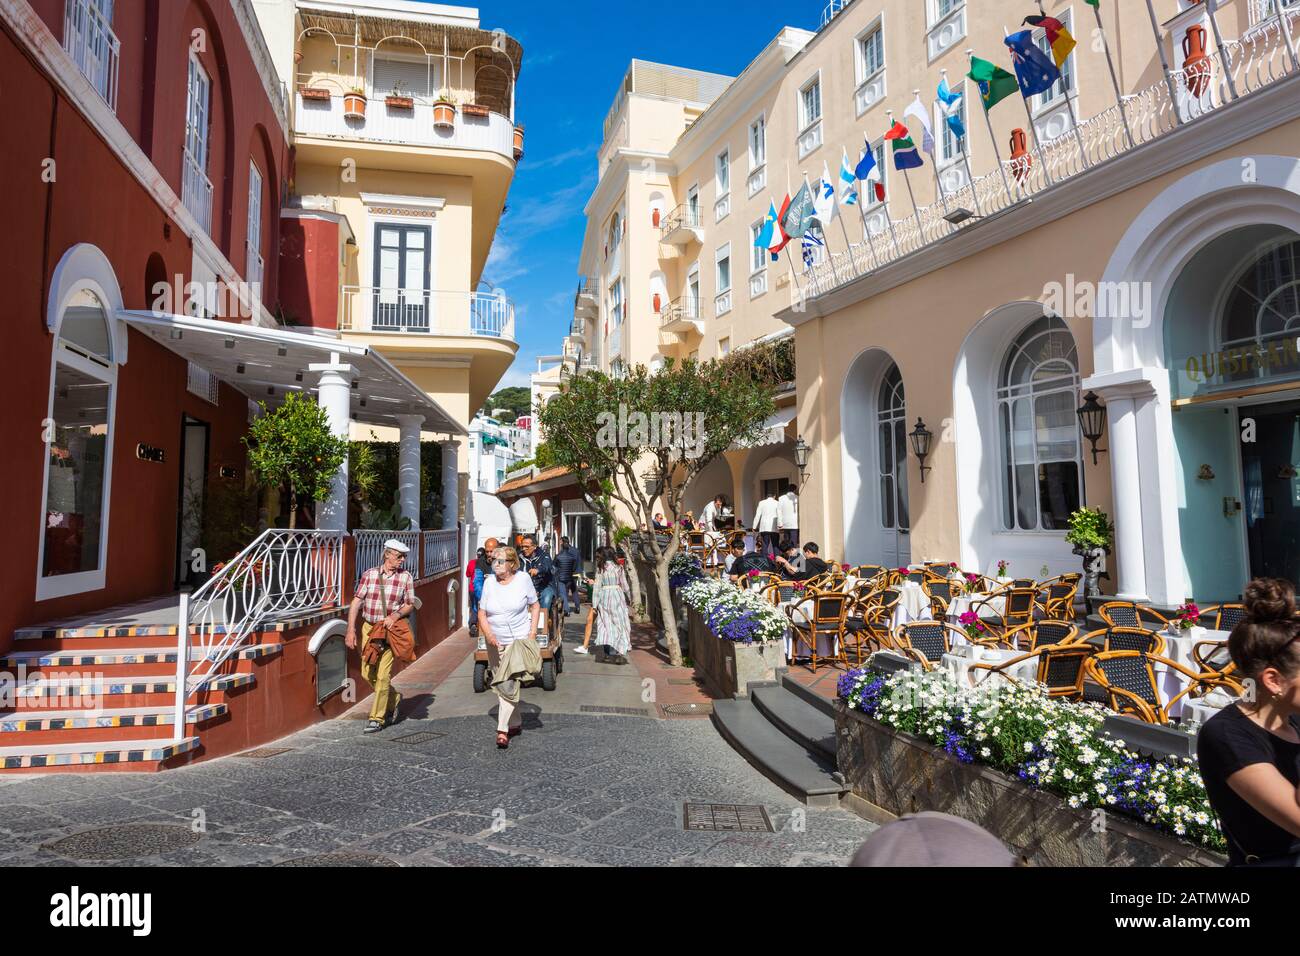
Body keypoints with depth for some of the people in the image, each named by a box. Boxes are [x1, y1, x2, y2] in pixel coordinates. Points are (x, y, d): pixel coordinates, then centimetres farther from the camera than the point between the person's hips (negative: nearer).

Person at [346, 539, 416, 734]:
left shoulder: (405, 577, -2)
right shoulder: (369, 574, -1)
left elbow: (410, 605, 3)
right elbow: (357, 601, -4)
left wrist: (396, 615, -17)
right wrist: (351, 629, -11)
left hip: (390, 630, -3)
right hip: (369, 628, 3)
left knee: (383, 675, -7)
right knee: (368, 673, 11)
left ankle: (377, 718, 6)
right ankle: (394, 699, 35)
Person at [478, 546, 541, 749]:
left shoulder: (523, 579, -8)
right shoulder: (489, 582, -3)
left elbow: (535, 605, 2)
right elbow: (481, 613, 1)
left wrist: (533, 631, -7)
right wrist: (489, 634, -15)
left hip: (519, 640, -4)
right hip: (495, 642, 4)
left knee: (509, 685, -14)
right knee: (501, 685, 14)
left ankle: (503, 730, -10)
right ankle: (515, 723, 30)